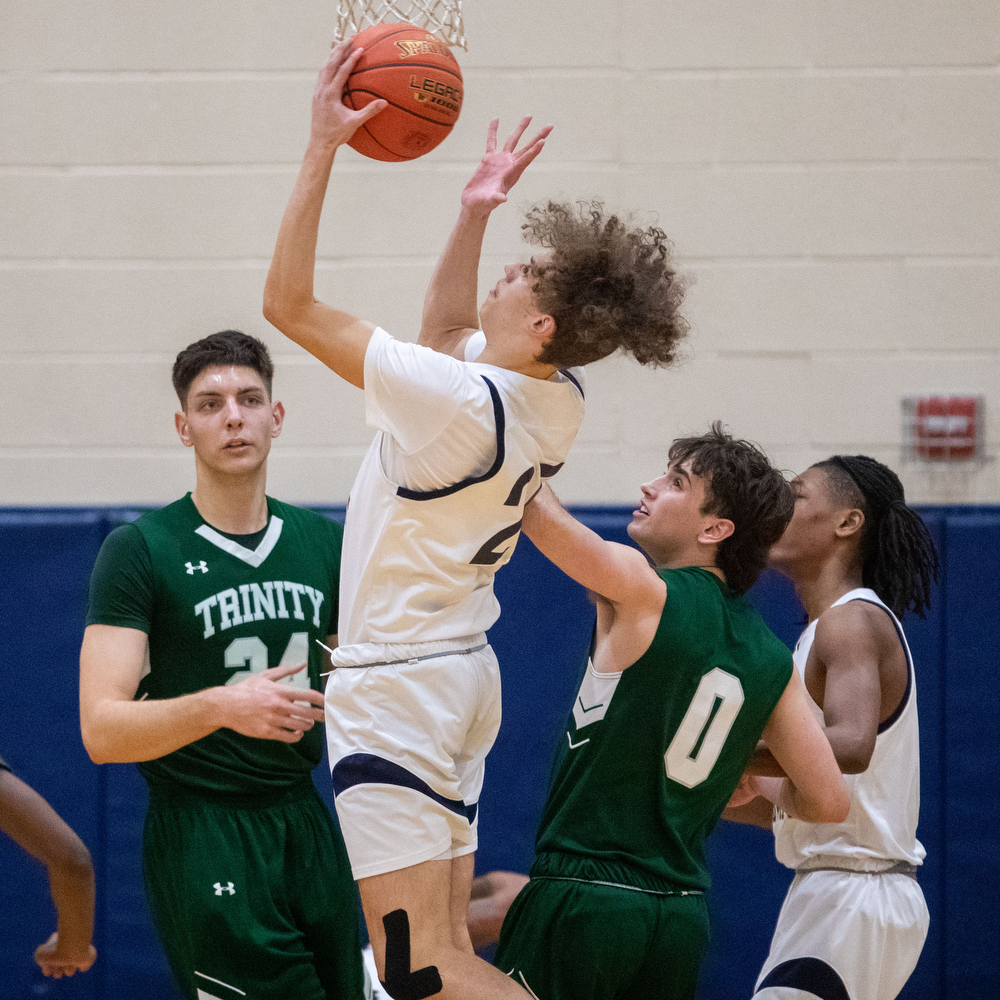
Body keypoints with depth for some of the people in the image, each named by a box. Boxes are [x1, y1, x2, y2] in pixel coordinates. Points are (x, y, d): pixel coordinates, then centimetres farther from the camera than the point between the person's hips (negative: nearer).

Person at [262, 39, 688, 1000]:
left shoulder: (457, 403, -23)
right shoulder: (557, 399, 0)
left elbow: (289, 304, -17)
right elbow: (448, 332, 24)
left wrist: (323, 147, -15)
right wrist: (476, 212, 17)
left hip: (393, 685, -9)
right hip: (458, 674, 9)